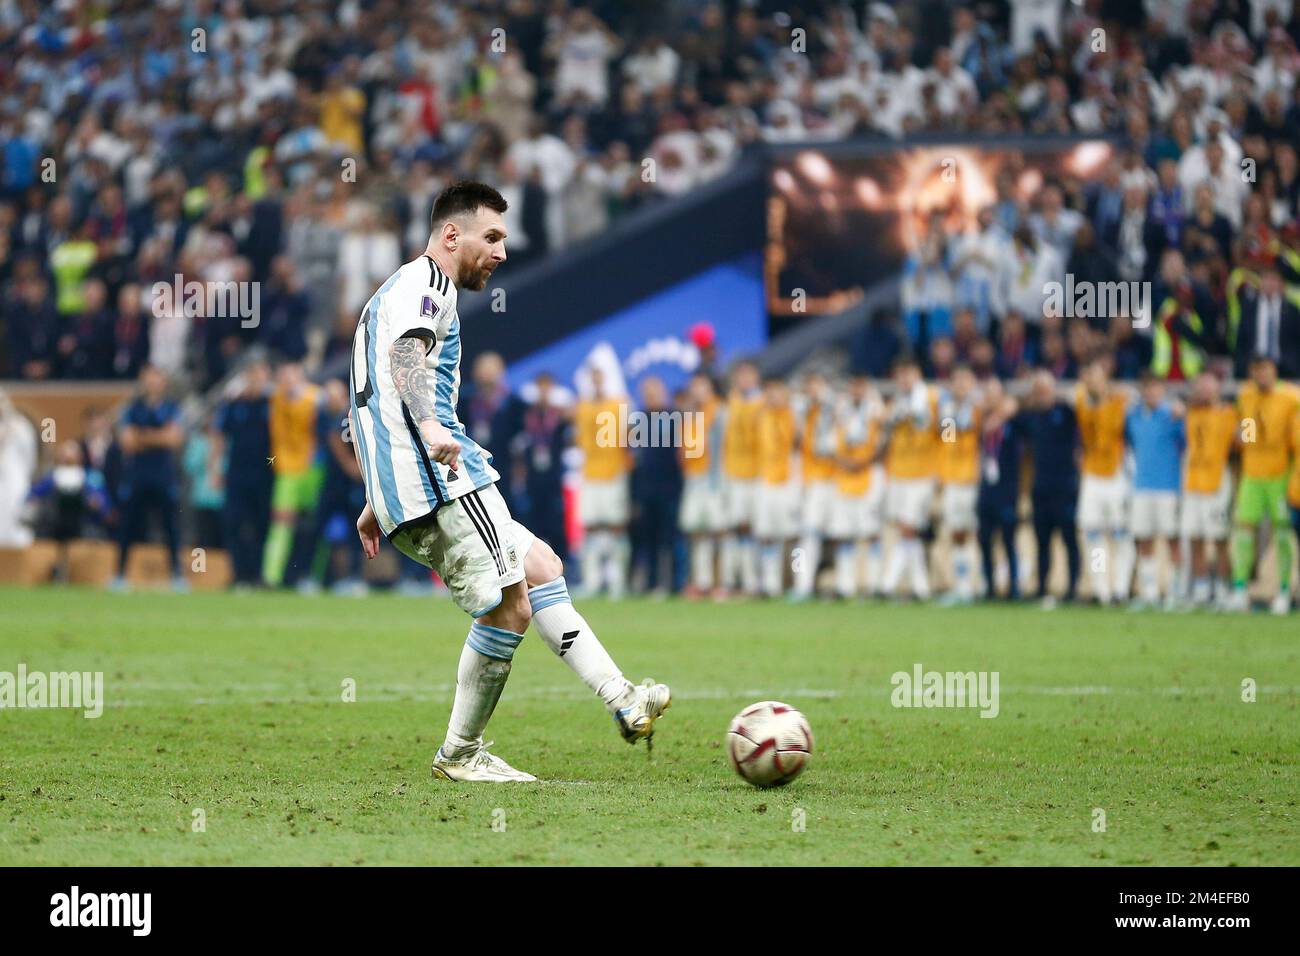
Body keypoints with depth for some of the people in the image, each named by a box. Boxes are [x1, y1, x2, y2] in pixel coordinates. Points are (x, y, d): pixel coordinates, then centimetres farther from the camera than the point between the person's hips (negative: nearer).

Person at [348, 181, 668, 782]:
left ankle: (622, 701, 6)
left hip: (399, 494, 11)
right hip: (440, 477, -11)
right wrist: (430, 425, -40)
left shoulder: (391, 294, 32)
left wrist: (378, 503, 37)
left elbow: (362, 418, 37)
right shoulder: (425, 283, 0)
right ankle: (460, 754, -3)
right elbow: (407, 350, -23)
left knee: (541, 567, 12)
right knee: (509, 606, -10)